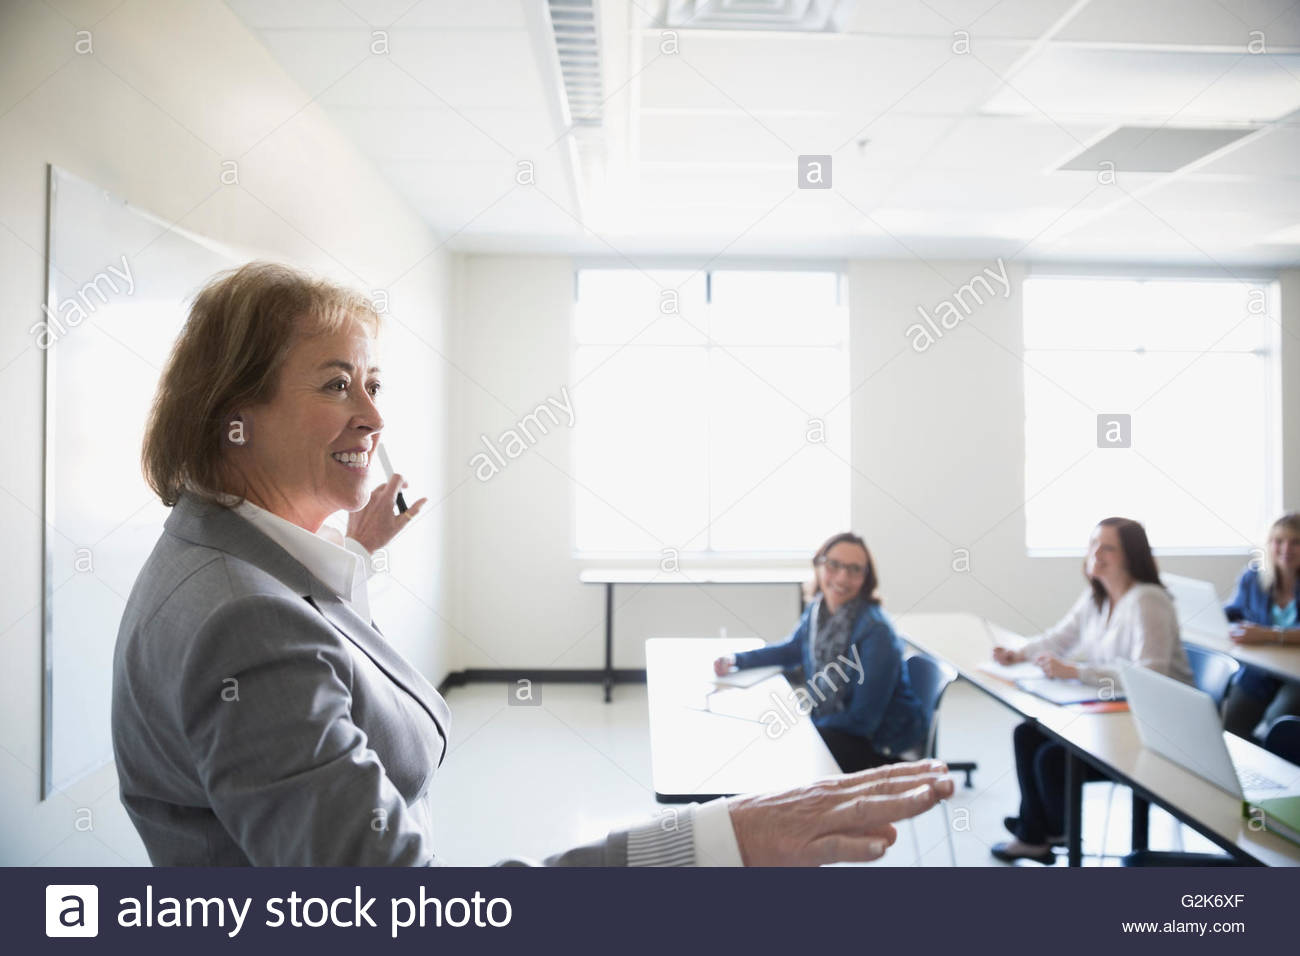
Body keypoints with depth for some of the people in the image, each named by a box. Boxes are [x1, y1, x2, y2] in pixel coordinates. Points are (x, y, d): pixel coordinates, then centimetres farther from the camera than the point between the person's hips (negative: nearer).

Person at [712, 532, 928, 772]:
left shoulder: (876, 631, -26)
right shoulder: (816, 609, -3)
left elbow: (862, 720, -22)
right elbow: (793, 649, 20)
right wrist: (736, 660, 9)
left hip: (882, 744, -7)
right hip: (835, 723, 7)